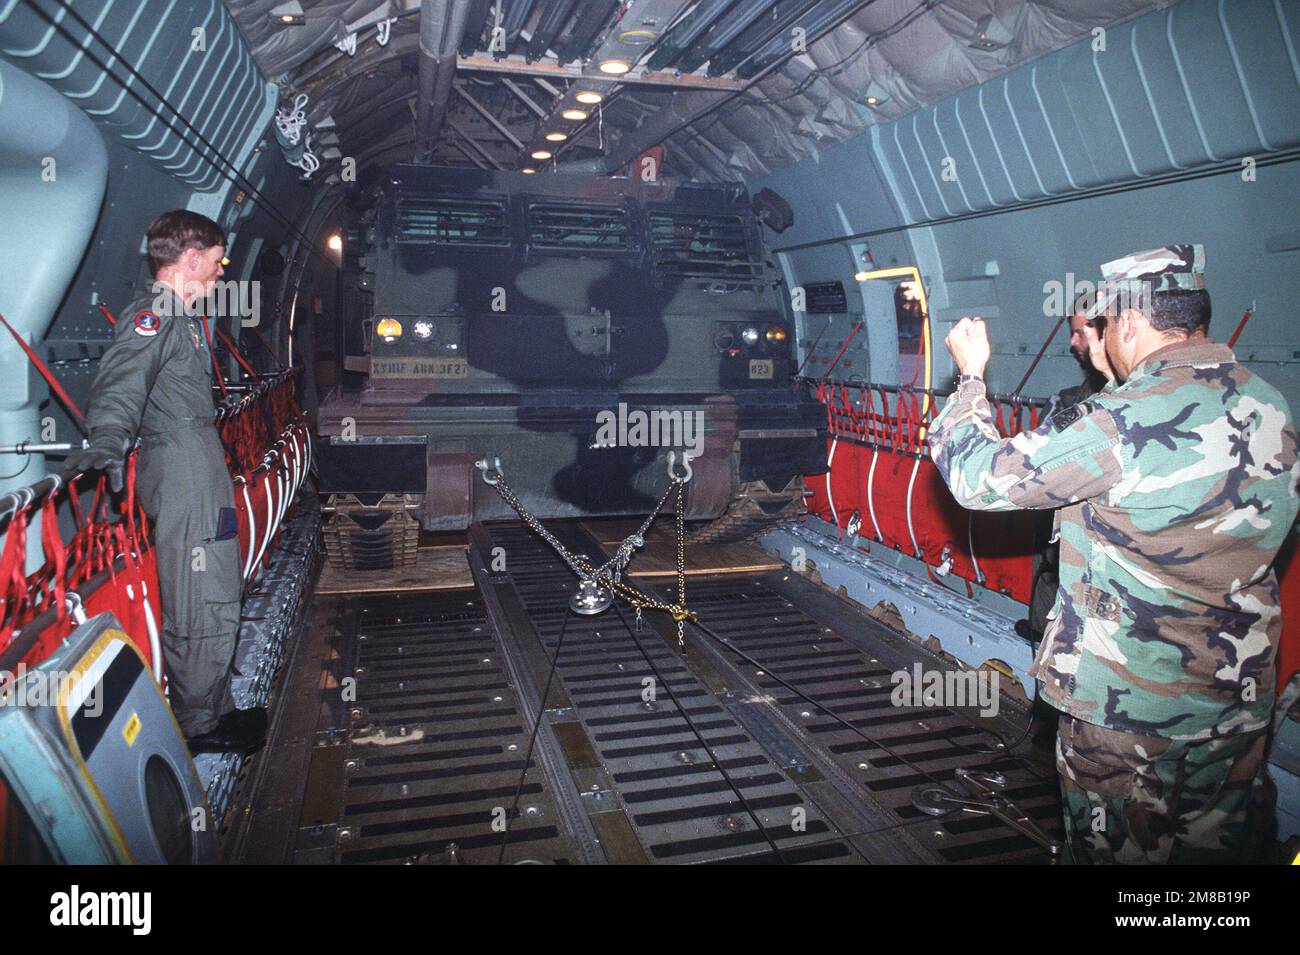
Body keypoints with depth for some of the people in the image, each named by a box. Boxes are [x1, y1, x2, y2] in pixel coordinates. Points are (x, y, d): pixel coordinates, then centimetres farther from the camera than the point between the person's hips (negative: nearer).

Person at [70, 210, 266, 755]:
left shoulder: (178, 318, 20)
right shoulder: (152, 317, -11)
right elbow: (121, 382, -26)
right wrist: (108, 442, -40)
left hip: (196, 479, 11)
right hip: (186, 480, -11)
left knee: (214, 604, 17)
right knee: (204, 612, -3)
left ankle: (214, 712, 29)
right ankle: (198, 728, 10)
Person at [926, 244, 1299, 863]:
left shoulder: (1123, 422, -24)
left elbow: (980, 477, -17)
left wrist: (970, 375, -3)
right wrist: (1108, 374, 23)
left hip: (1126, 703, -7)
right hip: (1241, 700, 7)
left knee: (1116, 850, 12)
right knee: (1219, 844, 22)